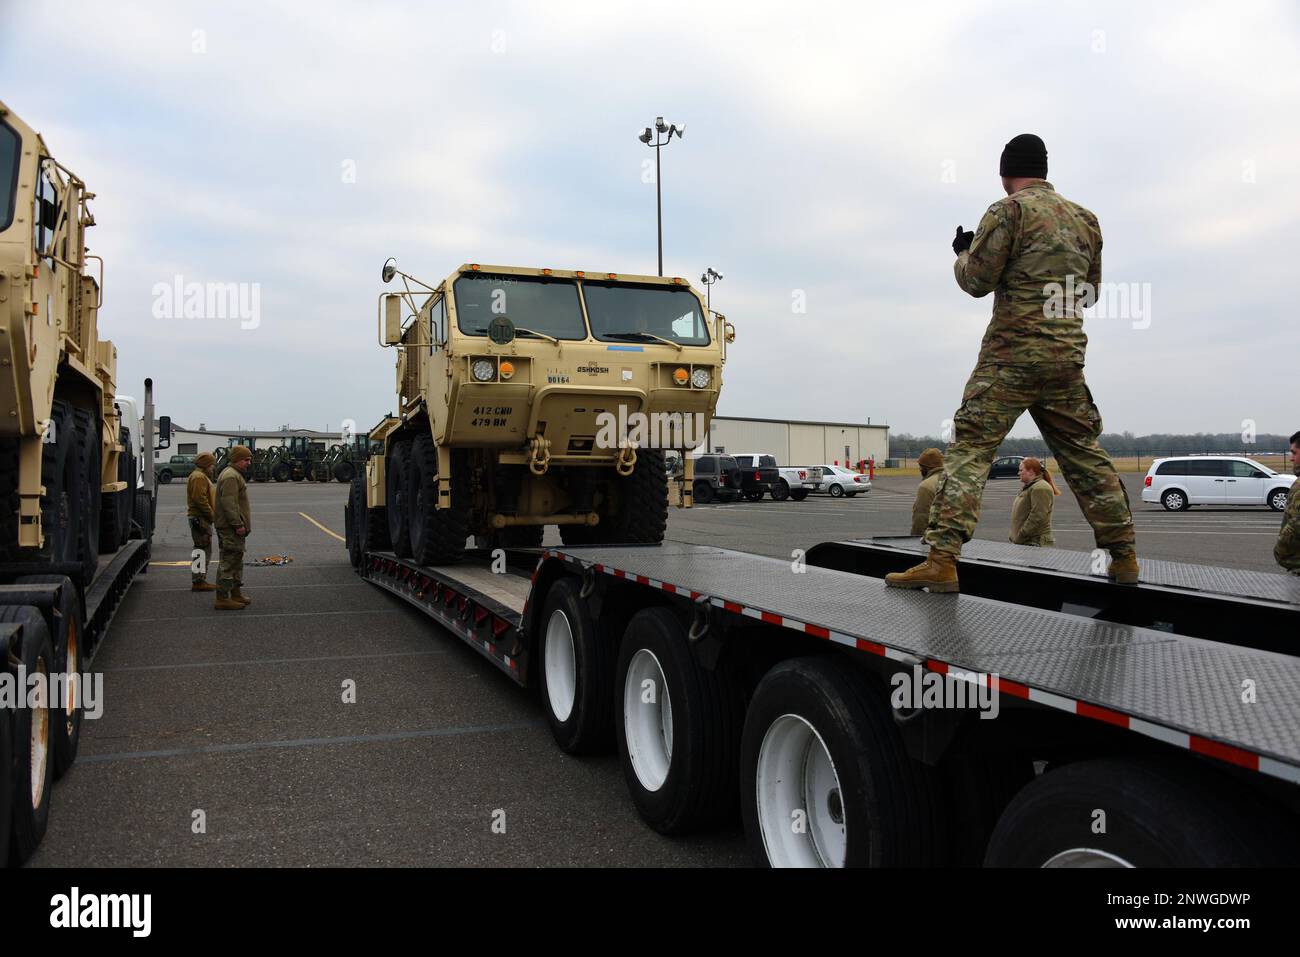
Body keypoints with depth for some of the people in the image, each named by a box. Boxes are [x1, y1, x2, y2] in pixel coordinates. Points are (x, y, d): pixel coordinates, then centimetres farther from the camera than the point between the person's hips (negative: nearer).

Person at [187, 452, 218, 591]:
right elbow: (199, 498, -23)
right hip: (200, 518, -11)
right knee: (203, 549, -10)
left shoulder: (202, 476, 22)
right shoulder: (199, 477, -13)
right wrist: (211, 513, -18)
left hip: (202, 518, 11)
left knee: (204, 549, 15)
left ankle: (200, 580, 21)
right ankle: (198, 581, -8)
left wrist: (211, 513, 17)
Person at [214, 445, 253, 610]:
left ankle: (236, 593, 28)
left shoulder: (235, 474, 19)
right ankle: (222, 598, -7)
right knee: (228, 562, -9)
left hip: (234, 528, 11)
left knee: (236, 561, 18)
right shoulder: (231, 476, -16)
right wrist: (238, 524, -24)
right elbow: (229, 503, -24)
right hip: (230, 528, -11)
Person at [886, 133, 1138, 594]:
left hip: (1013, 353, -6)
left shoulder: (1008, 211, -4)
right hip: (1068, 355, 6)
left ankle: (942, 560, -18)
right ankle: (1123, 555, 21)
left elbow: (976, 280, -4)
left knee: (970, 447, -9)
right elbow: (1089, 290, 23)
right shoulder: (1084, 218, 16)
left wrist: (963, 253, 15)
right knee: (1083, 453, 15)